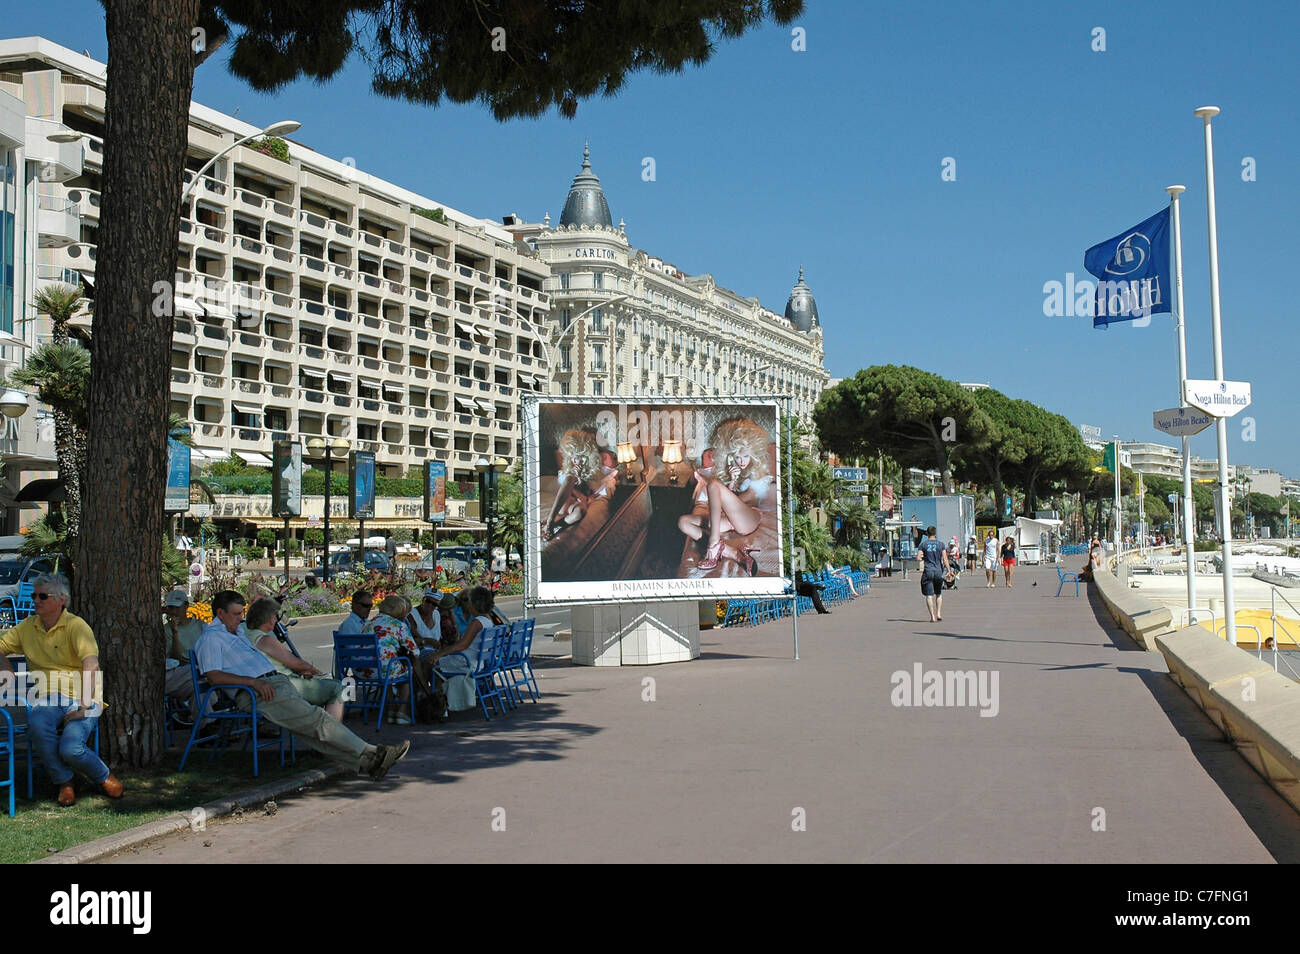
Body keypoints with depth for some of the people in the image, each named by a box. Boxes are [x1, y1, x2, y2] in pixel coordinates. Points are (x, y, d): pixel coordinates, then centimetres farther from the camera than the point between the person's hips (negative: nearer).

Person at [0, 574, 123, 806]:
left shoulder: (75, 625, -6)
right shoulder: (27, 627, 13)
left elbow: (91, 664, -17)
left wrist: (84, 706, -25)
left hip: (80, 699, -4)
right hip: (47, 698, 4)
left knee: (71, 749, -29)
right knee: (37, 725, -33)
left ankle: (104, 777, 6)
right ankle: (64, 782, -11)